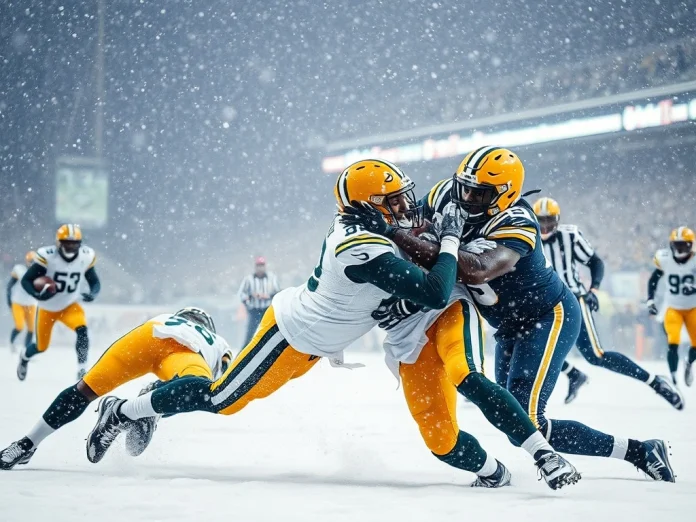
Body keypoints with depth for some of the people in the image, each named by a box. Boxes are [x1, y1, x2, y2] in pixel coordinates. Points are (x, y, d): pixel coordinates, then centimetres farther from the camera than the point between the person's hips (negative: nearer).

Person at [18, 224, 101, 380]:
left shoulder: (86, 257, -16)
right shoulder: (47, 256, -26)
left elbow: (95, 282, -3)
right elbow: (25, 280, -20)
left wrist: (92, 294, -26)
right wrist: (37, 294, -39)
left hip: (69, 306, 2)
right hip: (47, 308, -2)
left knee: (82, 330, -28)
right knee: (41, 347, 11)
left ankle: (82, 369, -21)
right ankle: (24, 356, 47)